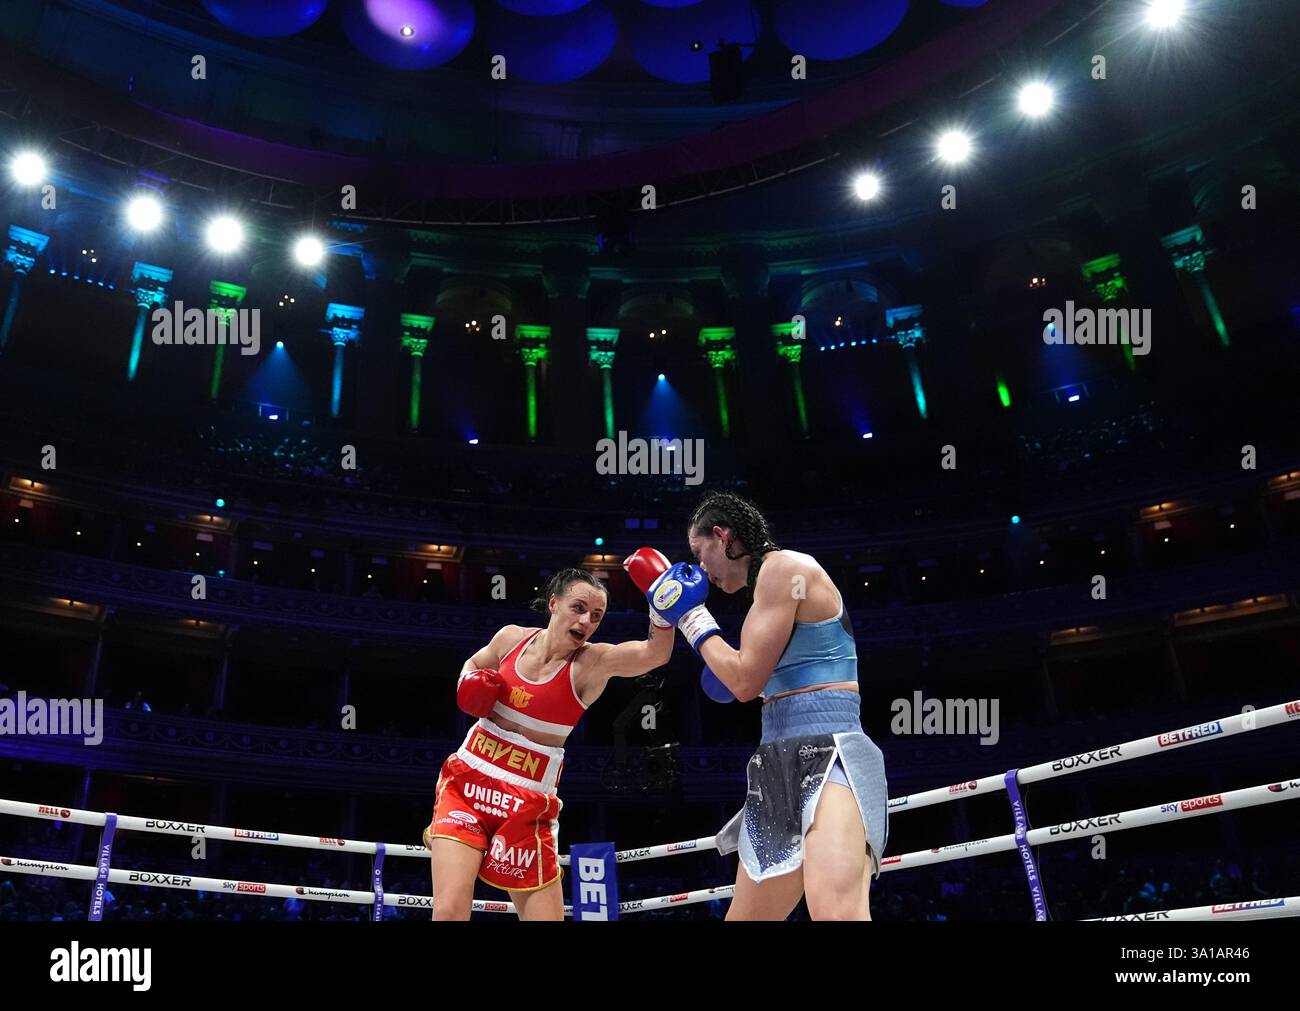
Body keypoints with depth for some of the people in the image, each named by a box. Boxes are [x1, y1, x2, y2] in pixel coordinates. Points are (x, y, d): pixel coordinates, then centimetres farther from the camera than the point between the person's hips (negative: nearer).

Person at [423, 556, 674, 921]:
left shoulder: (595, 662, -10)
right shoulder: (512, 637, 0)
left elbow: (657, 652, -28)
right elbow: (473, 664, 22)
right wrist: (469, 686, 0)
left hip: (529, 804, -1)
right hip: (467, 781, 1)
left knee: (546, 915, 2)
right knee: (450, 910, -15)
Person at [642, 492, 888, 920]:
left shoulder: (784, 565, -6)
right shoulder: (776, 579, 23)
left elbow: (745, 681, -11)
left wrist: (691, 615, 1)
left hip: (828, 755, -10)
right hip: (780, 770, 10)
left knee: (837, 912, -33)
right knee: (744, 916, 15)